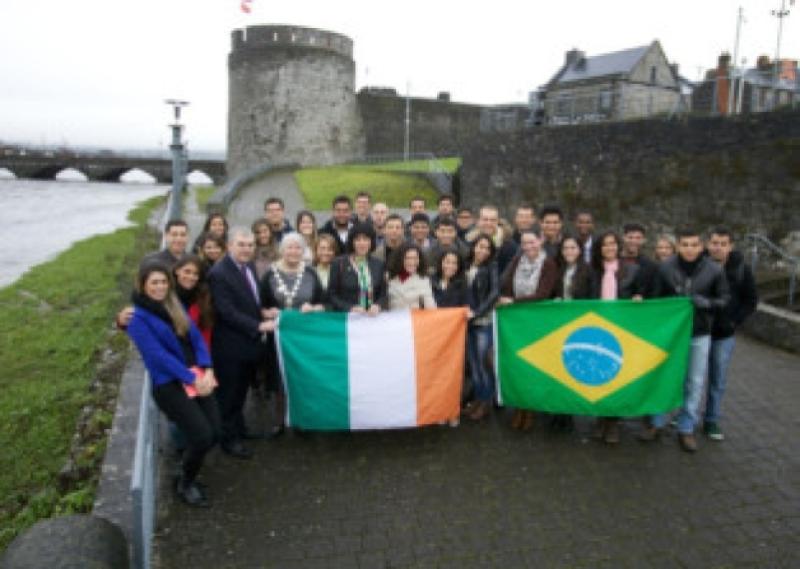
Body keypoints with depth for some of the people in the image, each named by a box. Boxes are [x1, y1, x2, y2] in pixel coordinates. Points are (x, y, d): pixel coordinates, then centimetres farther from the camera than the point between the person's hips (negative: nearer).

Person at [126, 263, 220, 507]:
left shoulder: (176, 307, 12)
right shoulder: (138, 317, -6)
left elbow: (196, 338, 7)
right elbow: (158, 355, -14)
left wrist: (207, 370, -9)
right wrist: (192, 379, -18)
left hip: (198, 378, 6)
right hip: (169, 385, -6)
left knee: (215, 433, 0)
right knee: (202, 437, -13)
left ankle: (187, 466, 30)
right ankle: (185, 484, 15)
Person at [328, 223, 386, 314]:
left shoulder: (378, 265, 11)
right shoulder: (339, 264, 3)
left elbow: (383, 294, 13)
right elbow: (332, 295, 2)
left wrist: (378, 306, -7)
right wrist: (350, 308, -12)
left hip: (372, 316, 3)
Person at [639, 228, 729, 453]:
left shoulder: (715, 270, -7)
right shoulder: (665, 267, -7)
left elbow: (725, 300, 1)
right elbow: (657, 298, 1)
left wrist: (707, 303, -19)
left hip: (700, 335, 0)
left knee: (695, 382, 8)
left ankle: (686, 429, 22)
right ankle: (657, 423, 23)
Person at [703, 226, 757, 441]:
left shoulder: (741, 269, -5)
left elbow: (751, 300, 4)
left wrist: (735, 322, -7)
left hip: (724, 335, 2)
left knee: (718, 380, 10)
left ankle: (711, 421, 23)